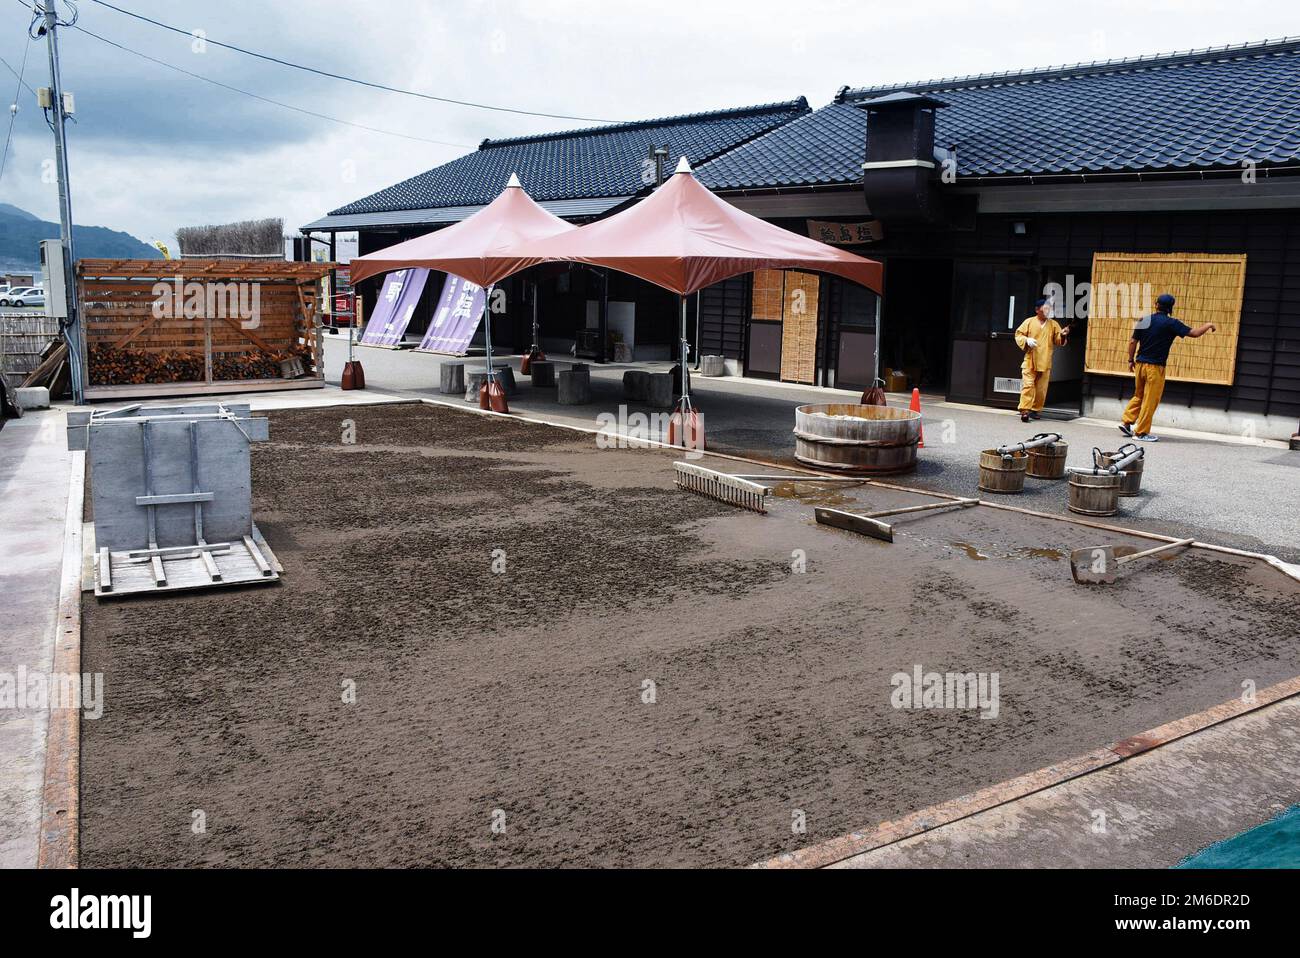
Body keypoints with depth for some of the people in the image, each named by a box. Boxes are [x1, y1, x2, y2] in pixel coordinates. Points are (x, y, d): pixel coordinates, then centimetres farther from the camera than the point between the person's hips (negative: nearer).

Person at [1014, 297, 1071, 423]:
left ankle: (1036, 410, 18)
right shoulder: (1029, 322, 2)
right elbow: (1018, 335, 4)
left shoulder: (1053, 324, 9)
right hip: (1030, 361, -3)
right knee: (1028, 385, -10)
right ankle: (1024, 410, -11)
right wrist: (1026, 340, -15)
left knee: (1041, 388, 6)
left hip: (1045, 363, 3)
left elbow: (1058, 341, 7)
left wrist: (1063, 335, -15)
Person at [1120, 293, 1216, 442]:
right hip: (1155, 367, -5)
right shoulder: (1171, 323, -9)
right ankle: (1141, 432, 3)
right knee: (1150, 400, 1)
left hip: (1140, 364, 5)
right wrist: (1208, 325, 10)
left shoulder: (1144, 320, 4)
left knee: (1138, 395, 21)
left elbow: (1133, 342, 6)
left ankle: (1126, 421, 14)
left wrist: (1131, 360, 16)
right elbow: (1194, 333, -8)